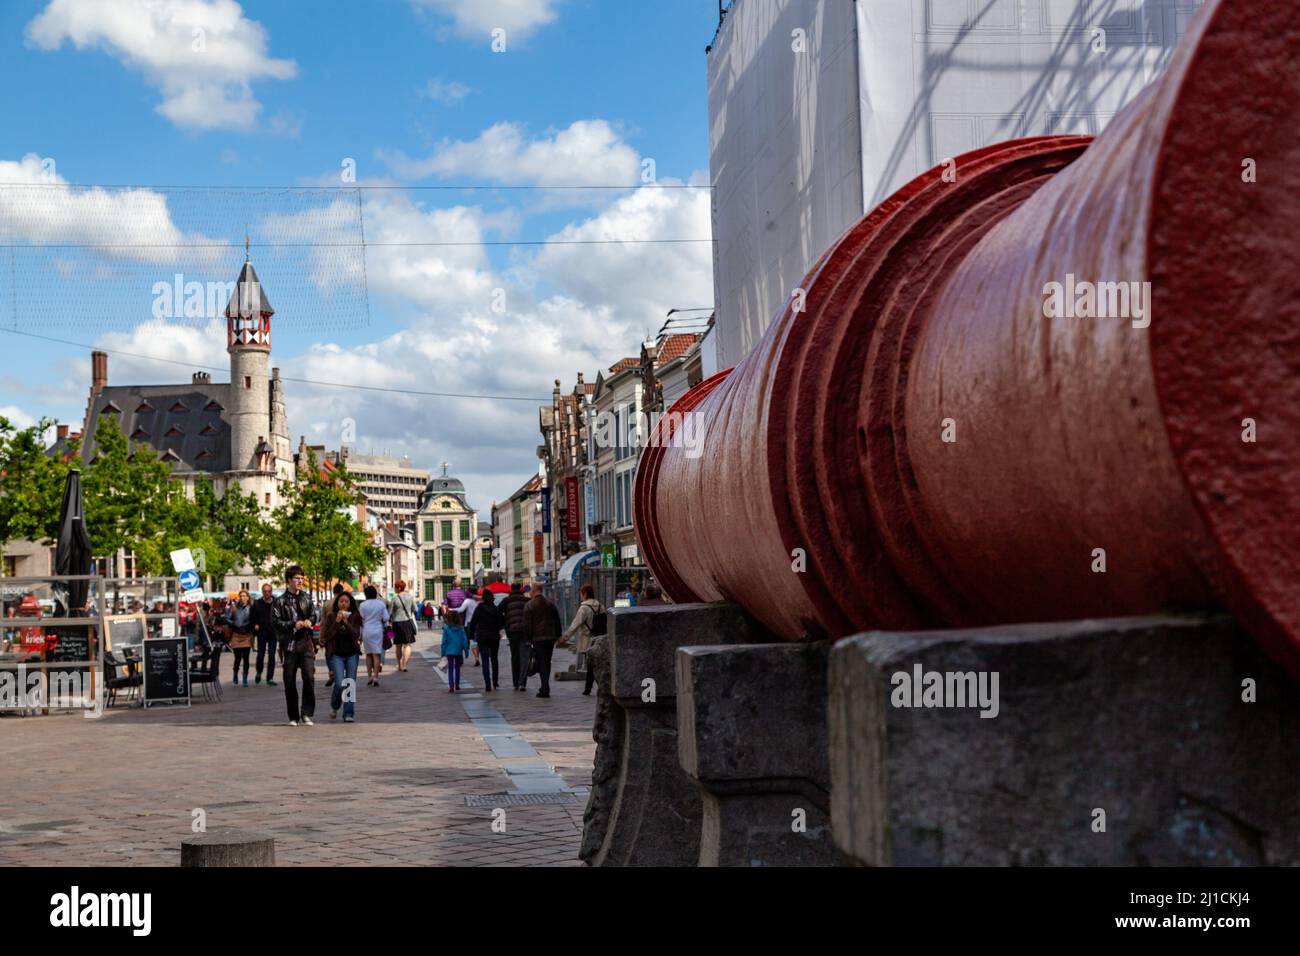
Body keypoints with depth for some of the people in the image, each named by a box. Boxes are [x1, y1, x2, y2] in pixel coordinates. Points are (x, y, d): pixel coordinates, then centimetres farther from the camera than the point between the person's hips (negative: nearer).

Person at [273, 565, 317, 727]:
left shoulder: (307, 597, 12)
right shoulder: (281, 601, 0)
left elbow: (313, 615, 21)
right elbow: (275, 622, -5)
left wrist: (309, 621, -1)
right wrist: (293, 624, -14)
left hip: (306, 642, 2)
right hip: (289, 644, -2)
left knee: (309, 676, -12)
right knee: (290, 681, 3)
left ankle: (306, 713, -3)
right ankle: (293, 717, 13)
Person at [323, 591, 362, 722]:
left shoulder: (355, 617, 4)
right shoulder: (330, 617, 2)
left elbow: (356, 634, -7)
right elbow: (326, 635, -6)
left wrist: (346, 622, -17)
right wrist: (337, 621, -14)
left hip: (352, 654, 2)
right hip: (336, 654, -2)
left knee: (351, 684, 0)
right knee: (340, 684, -13)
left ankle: (349, 714, 6)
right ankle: (334, 706, 15)